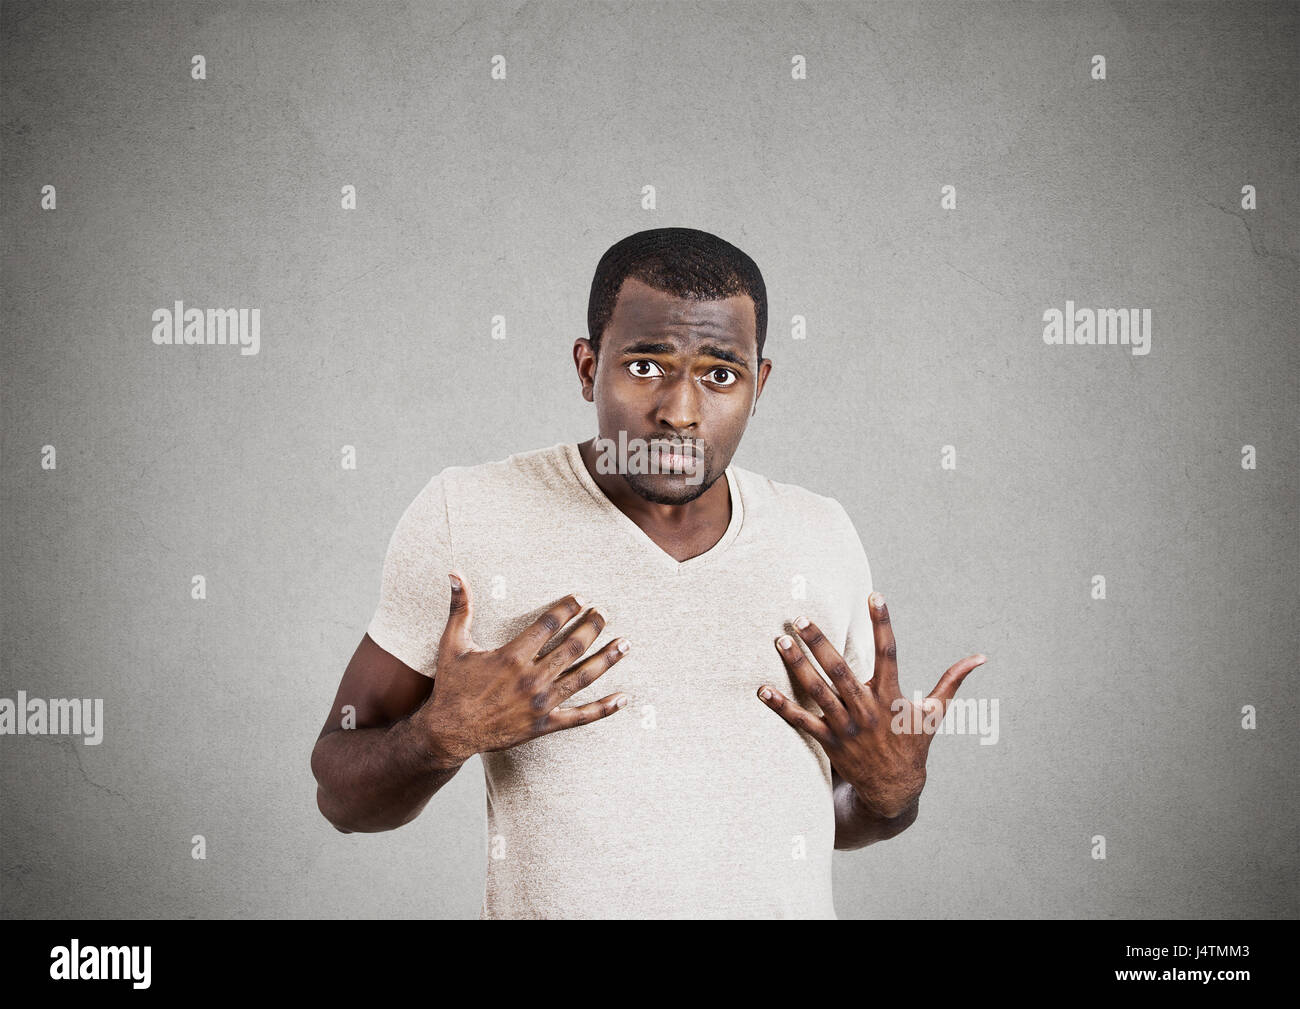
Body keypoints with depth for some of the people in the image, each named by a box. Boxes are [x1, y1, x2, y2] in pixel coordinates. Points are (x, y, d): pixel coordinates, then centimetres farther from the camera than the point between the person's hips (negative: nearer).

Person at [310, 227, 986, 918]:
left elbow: (836, 818, 10)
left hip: (786, 901, 2)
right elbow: (344, 795, -5)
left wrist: (893, 791, -10)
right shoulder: (464, 517, -10)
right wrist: (443, 735, -23)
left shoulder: (820, 538, -1)